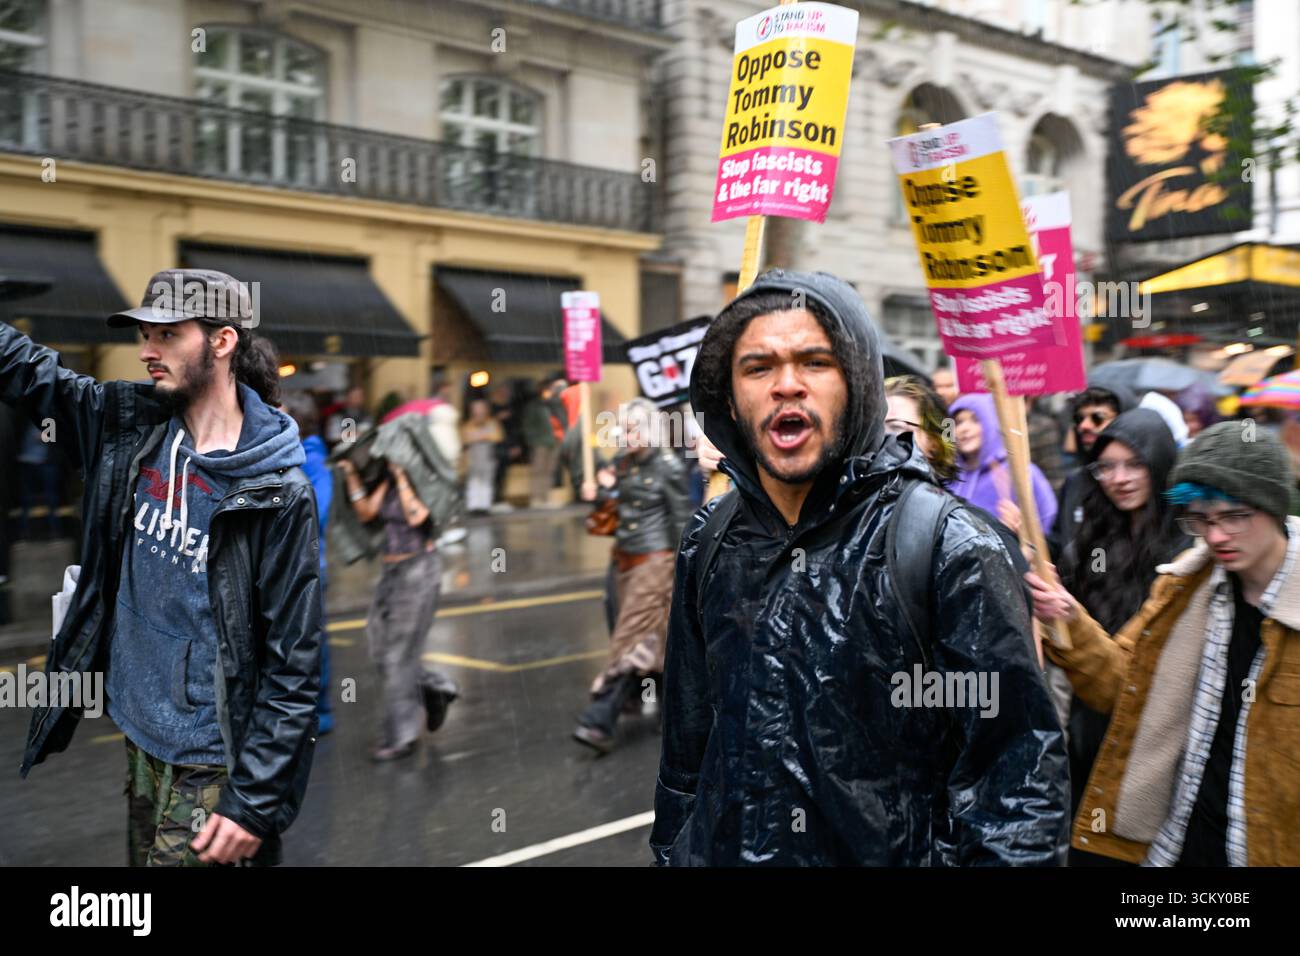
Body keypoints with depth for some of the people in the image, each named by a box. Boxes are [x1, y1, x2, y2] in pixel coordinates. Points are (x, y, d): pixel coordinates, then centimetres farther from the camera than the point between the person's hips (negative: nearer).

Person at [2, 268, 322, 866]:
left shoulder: (277, 492, -18)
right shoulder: (128, 426, -1)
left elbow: (294, 663, -16)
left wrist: (255, 803, -17)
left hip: (211, 766, -6)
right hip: (137, 738, 6)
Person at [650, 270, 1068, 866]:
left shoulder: (947, 546, -16)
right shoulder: (709, 544, -1)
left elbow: (1020, 772, -16)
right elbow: (686, 741, 9)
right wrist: (670, 851, 10)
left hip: (890, 852, -4)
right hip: (717, 850, 4)